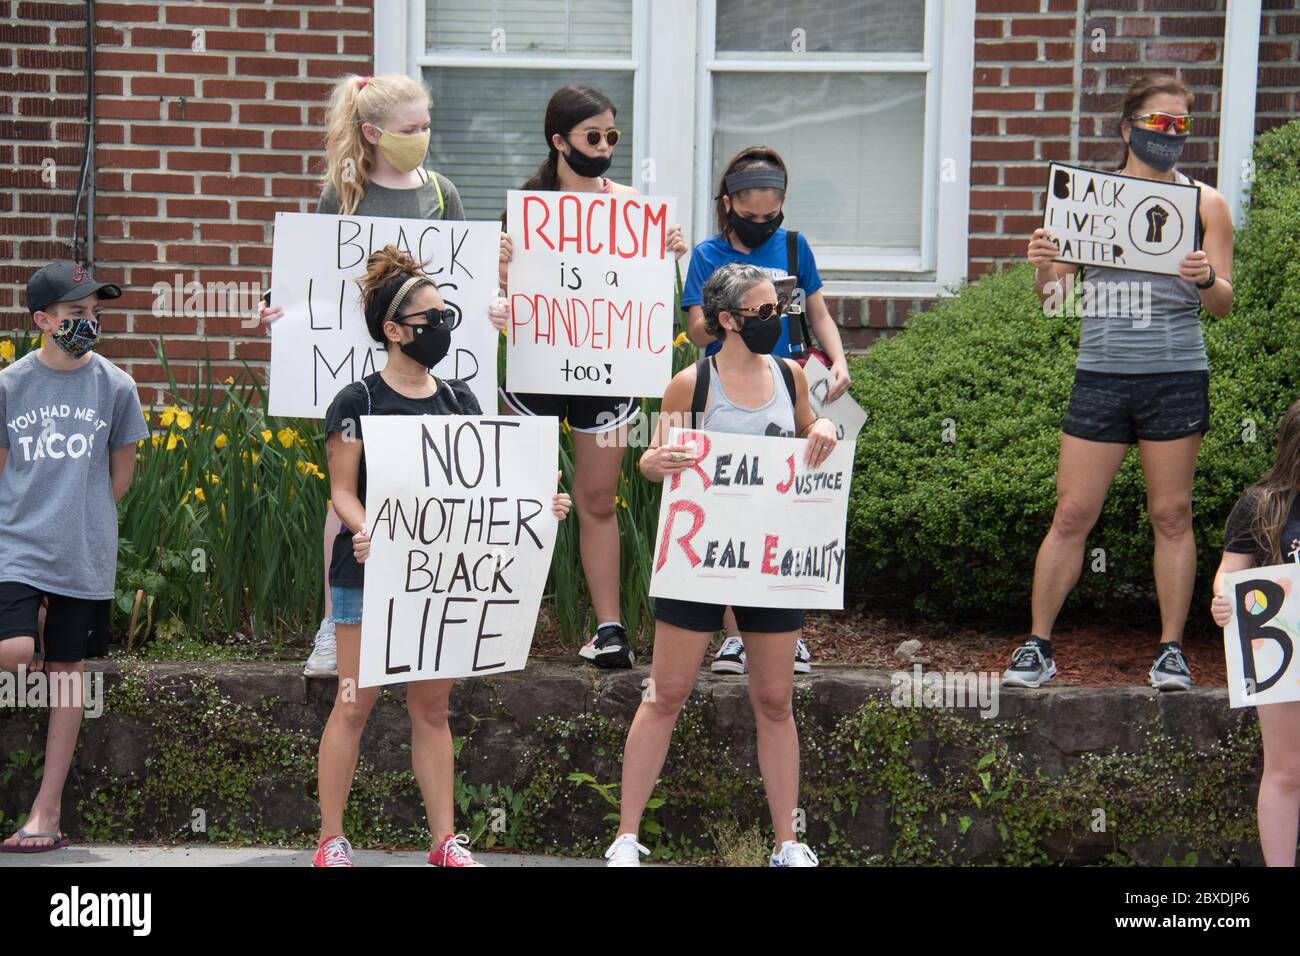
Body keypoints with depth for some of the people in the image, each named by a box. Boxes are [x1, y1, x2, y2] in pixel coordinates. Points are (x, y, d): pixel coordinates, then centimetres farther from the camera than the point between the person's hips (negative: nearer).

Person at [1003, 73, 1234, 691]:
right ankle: (1037, 646, 7)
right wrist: (1043, 268, -14)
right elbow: (1053, 294, 8)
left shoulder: (1204, 203, 6)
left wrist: (1207, 280, -18)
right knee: (1071, 514, 0)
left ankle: (1171, 651, 11)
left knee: (1172, 516, 3)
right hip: (1100, 376, 1)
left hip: (1175, 378, 0)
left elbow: (1224, 304, 4)